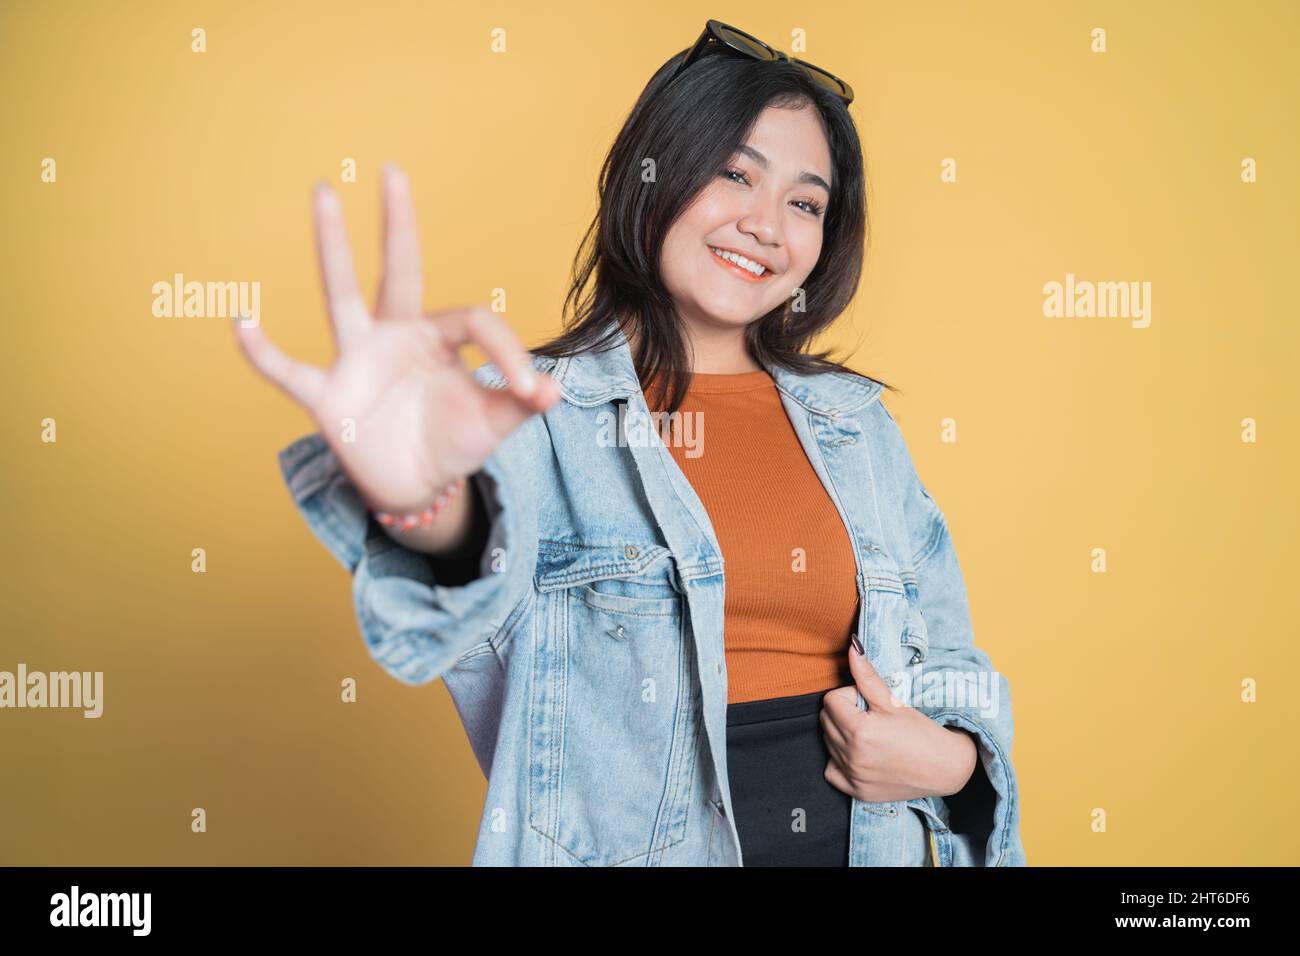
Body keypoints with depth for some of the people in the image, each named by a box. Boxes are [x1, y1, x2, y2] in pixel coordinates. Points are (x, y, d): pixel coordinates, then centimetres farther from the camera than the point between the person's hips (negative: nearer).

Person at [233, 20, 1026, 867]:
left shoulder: (857, 425, 4)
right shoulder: (533, 413, -10)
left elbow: (946, 654, 10)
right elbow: (496, 564, -32)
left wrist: (951, 757, -10)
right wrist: (425, 503, -53)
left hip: (864, 835, 4)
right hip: (633, 839, -4)